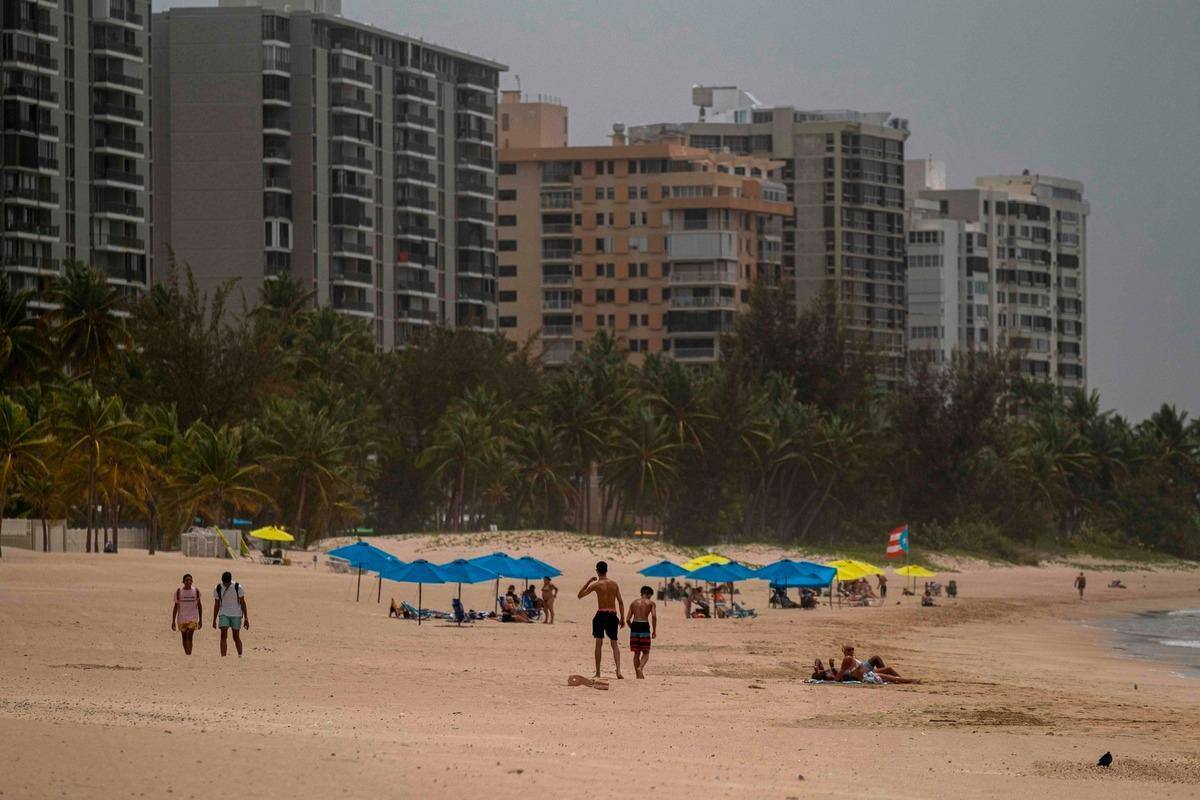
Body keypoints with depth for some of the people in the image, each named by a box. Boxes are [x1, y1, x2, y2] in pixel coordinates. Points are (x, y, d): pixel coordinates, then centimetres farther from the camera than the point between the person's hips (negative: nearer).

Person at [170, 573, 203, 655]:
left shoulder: (196, 591, 0)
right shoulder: (179, 591, 0)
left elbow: (199, 605, 8)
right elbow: (176, 607, 3)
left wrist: (200, 620, 8)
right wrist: (173, 621, 0)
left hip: (193, 618, -2)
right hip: (182, 618, 2)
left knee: (189, 637, -16)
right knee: (184, 638, 10)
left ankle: (189, 655, -21)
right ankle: (187, 655, 23)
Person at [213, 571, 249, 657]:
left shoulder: (237, 587, -6)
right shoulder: (218, 589, -1)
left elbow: (242, 603, -1)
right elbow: (217, 605, 9)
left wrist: (246, 618, -2)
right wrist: (214, 620, 11)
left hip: (236, 615, -1)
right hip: (223, 614, 1)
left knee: (236, 637, 3)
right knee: (223, 635, -13)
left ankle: (240, 656, 17)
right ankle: (223, 656, -17)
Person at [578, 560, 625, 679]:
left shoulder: (596, 584, -5)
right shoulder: (614, 584, 7)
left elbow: (580, 595, 4)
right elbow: (620, 602, 6)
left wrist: (588, 581, 11)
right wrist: (622, 618, 11)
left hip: (601, 614, -3)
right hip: (613, 615, 3)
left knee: (599, 643, 2)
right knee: (614, 643, 10)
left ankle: (598, 673, 1)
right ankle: (618, 670, -5)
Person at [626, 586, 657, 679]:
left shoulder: (634, 603, 16)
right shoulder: (650, 603, 6)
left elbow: (628, 619, 10)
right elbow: (654, 616, -9)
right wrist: (654, 631, -2)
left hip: (634, 626, 3)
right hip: (644, 626, -3)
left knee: (636, 653, 11)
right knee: (646, 653, 4)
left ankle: (638, 674, 10)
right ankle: (640, 668, -24)